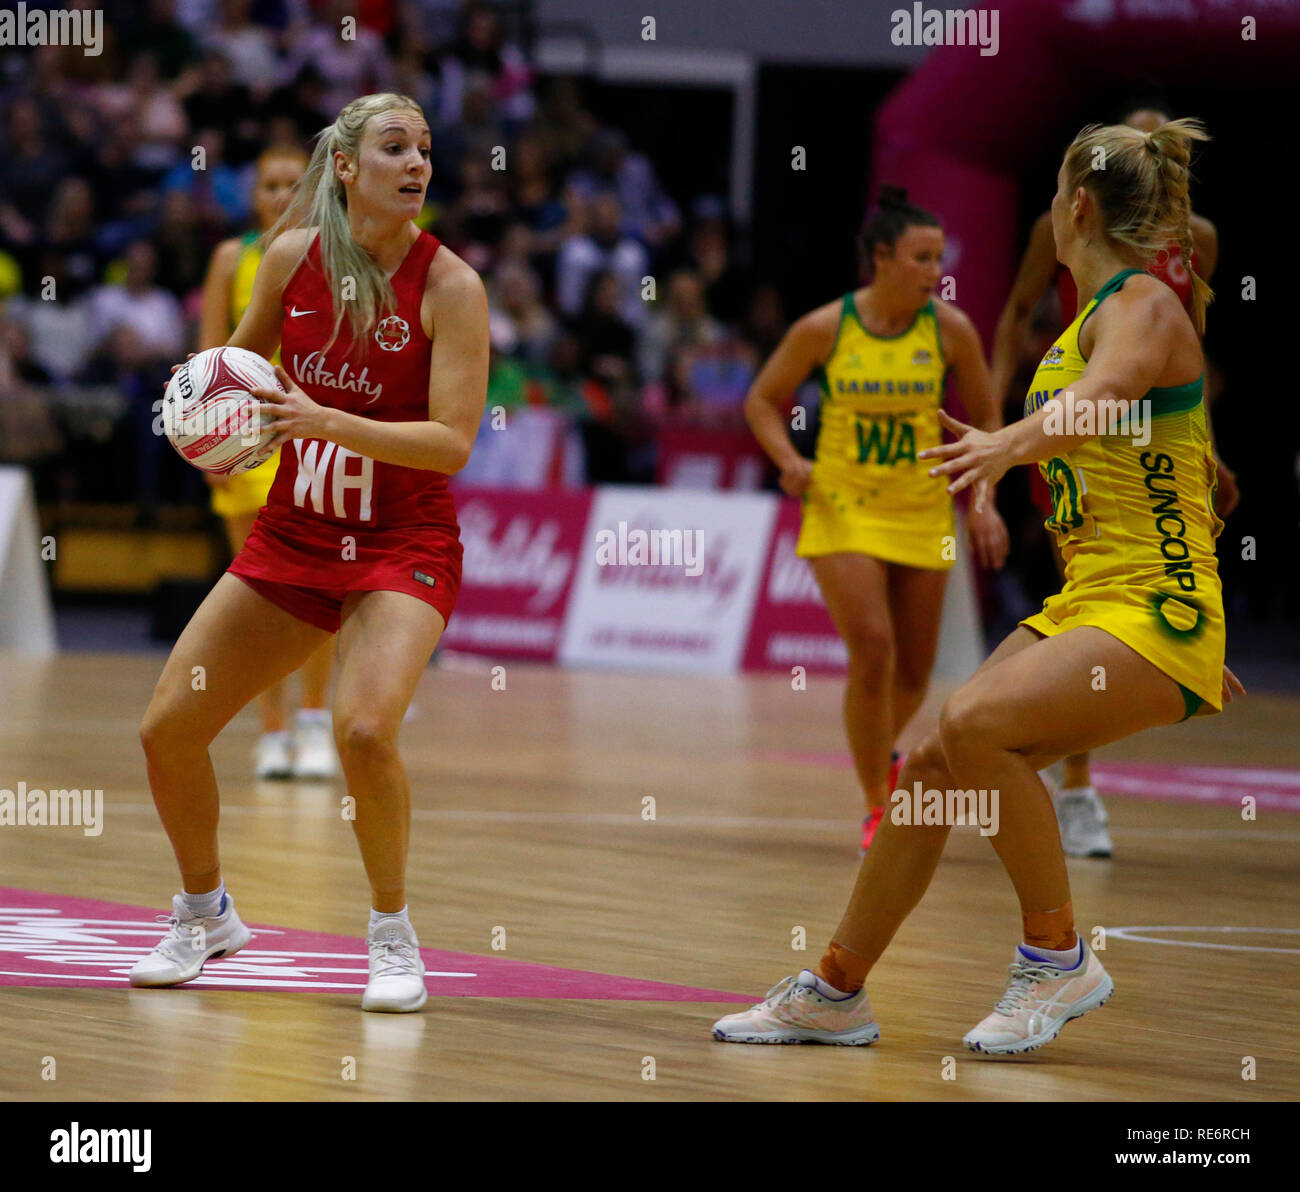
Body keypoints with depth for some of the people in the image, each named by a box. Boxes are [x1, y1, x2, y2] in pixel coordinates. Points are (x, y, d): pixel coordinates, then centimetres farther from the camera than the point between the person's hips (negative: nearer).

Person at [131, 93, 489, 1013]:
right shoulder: (295, 256, -3)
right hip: (291, 536, 5)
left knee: (365, 727, -30)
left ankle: (394, 935, -7)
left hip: (403, 547, -5)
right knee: (168, 729, 2)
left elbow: (453, 443, -22)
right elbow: (245, 352, 19)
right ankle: (205, 913, 28)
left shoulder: (450, 286, -15)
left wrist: (323, 419, -30)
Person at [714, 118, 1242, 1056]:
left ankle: (1059, 959, -13)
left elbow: (1096, 402, -35)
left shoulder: (1142, 305, -10)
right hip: (1083, 603, 9)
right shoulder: (1092, 318, 18)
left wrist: (1010, 443, -53)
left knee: (976, 723, -28)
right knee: (933, 768, 2)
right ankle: (836, 993, 15)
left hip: (1155, 611, -9)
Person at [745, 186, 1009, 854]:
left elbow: (984, 418, 6)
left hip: (922, 515, 2)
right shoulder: (824, 329, -10)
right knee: (871, 649, -17)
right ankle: (876, 808, -3)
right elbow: (762, 400, 3)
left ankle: (880, 753, 42)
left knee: (913, 671, 8)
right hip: (841, 507, -2)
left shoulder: (950, 330, -6)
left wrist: (983, 502, -3)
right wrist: (789, 461, -14)